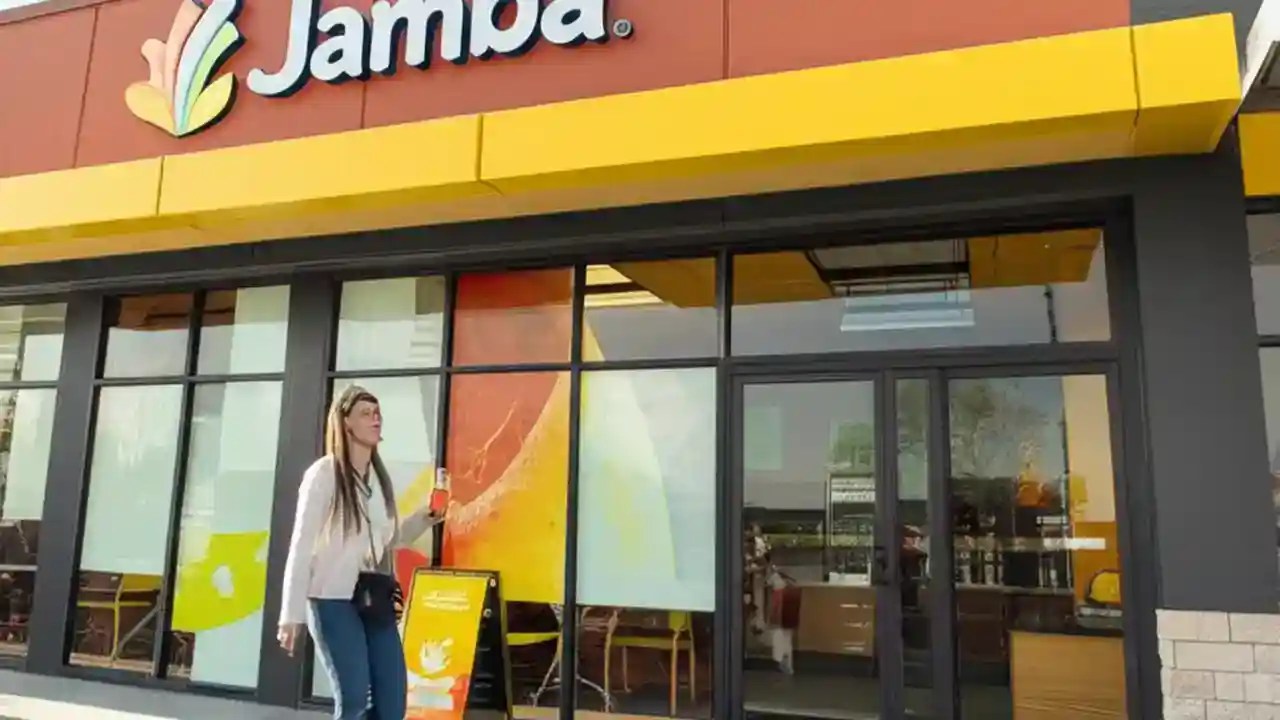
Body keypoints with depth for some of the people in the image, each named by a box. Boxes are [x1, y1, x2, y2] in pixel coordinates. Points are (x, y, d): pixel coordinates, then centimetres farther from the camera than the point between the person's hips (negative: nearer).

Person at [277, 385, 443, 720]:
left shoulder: (381, 477, 10)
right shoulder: (324, 473, -7)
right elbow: (301, 545, -9)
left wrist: (425, 517, 0)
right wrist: (292, 614, -12)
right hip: (333, 599, -6)